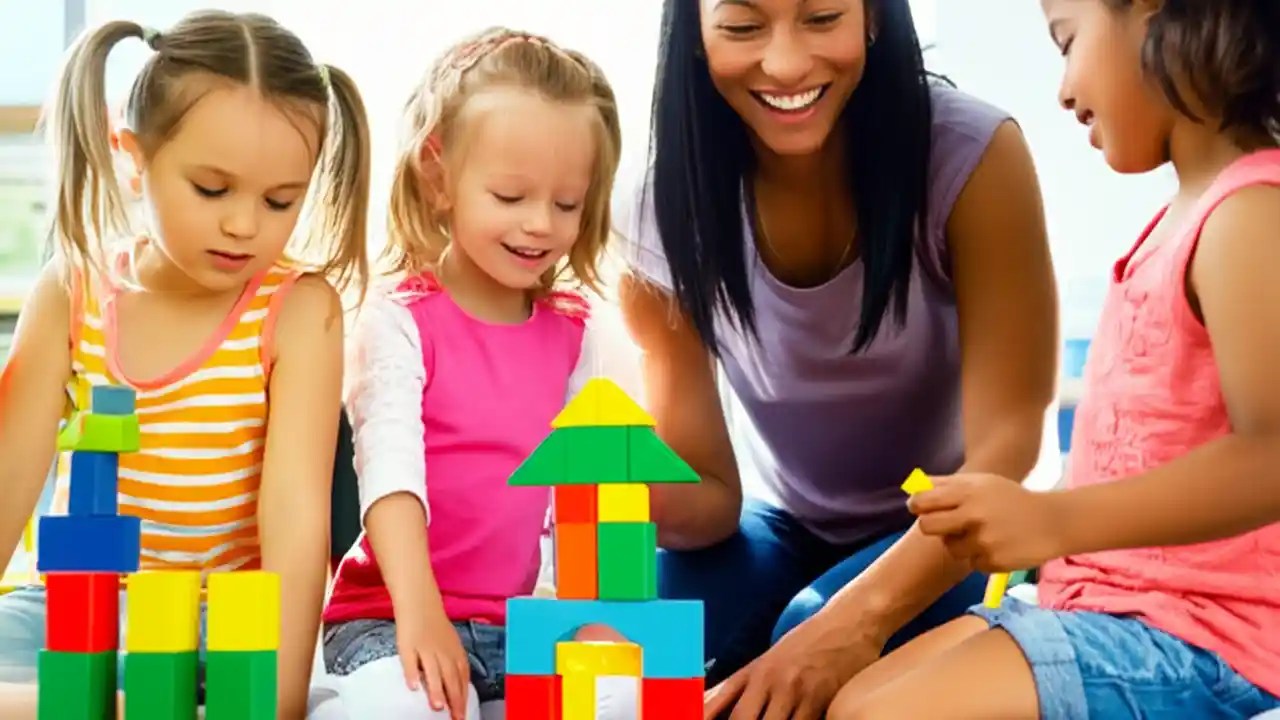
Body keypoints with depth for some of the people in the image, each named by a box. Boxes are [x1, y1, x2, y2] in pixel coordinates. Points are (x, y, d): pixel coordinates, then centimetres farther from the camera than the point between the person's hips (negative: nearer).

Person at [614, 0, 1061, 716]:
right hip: (778, 520, 2)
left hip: (942, 530, -1)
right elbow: (707, 494, -13)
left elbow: (1007, 442, -27)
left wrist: (859, 616, -44)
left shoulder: (973, 157, -26)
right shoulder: (665, 210, -18)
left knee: (817, 648, -31)